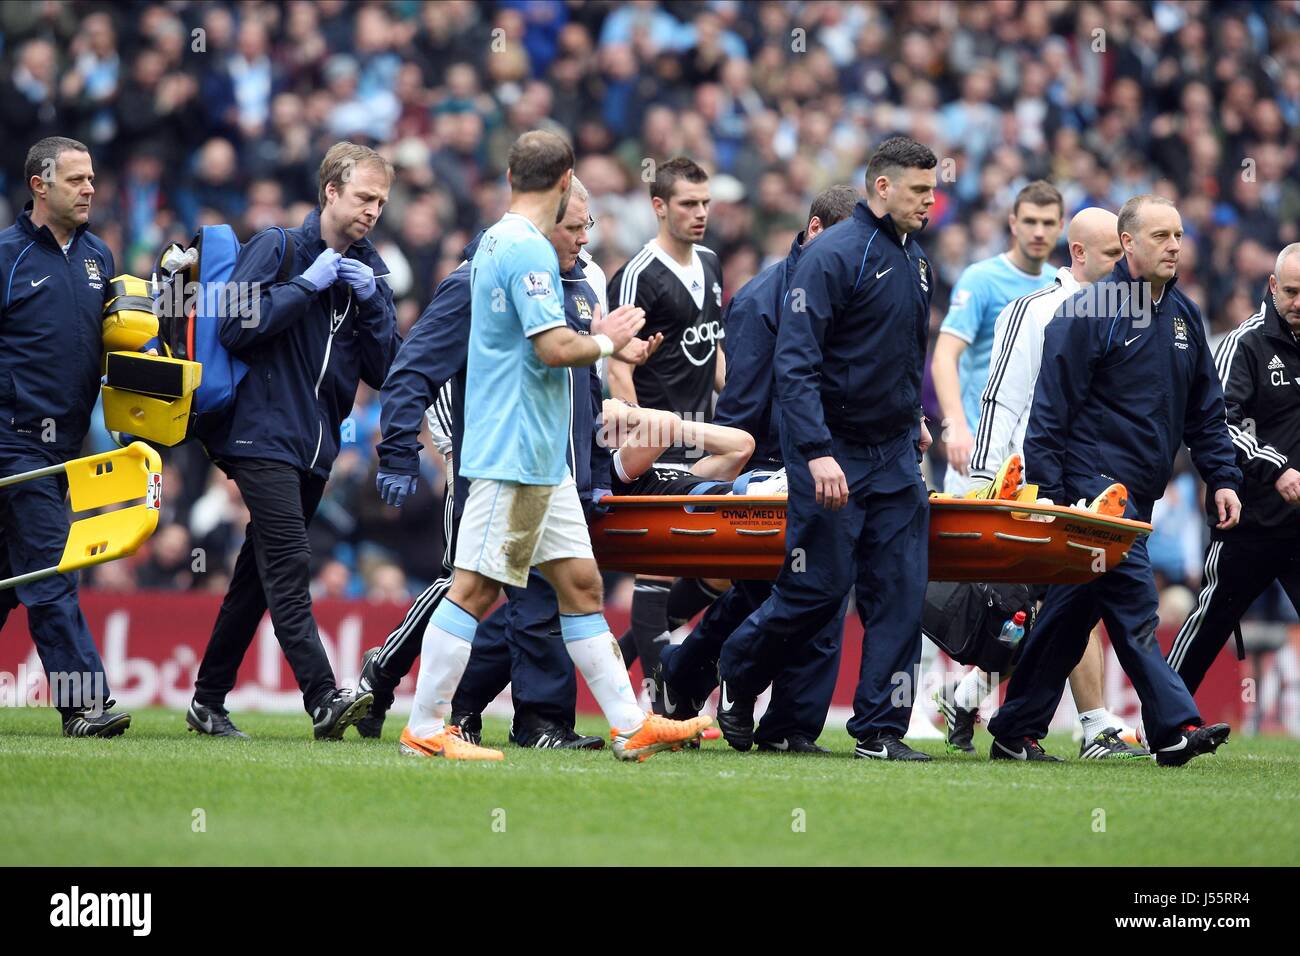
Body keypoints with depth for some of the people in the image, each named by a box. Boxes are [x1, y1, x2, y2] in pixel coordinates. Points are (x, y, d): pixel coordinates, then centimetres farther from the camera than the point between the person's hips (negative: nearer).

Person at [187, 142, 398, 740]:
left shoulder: (368, 270, 13)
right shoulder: (276, 248, -3)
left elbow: (383, 370, 9)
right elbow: (235, 327, -15)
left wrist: (371, 302, -6)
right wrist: (308, 284, -14)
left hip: (316, 445, 7)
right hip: (264, 437, -7)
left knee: (258, 575, 11)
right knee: (289, 567, -17)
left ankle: (209, 699, 18)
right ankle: (323, 699, -28)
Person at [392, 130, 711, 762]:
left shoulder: (497, 242, 16)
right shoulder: (527, 249, -15)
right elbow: (555, 348, -22)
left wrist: (595, 336, 18)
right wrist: (607, 341, -5)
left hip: (541, 459, 10)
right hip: (512, 454, -10)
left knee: (580, 583, 9)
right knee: (476, 589, -7)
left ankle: (631, 726, 11)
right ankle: (424, 730, -3)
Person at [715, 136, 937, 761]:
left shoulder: (915, 263, 12)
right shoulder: (833, 256, -14)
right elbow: (795, 362, -20)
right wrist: (817, 452, -26)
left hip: (895, 454, 7)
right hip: (834, 454, -7)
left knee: (900, 588, -1)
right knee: (820, 587, -3)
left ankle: (881, 730, 2)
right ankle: (736, 674, 23)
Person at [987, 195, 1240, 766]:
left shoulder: (1183, 317, 15)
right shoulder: (1088, 312, -8)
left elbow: (1205, 410, 20)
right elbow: (1052, 407, -9)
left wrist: (1222, 478, 10)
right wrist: (1047, 494, -13)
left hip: (1137, 494, 8)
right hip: (1093, 480, -8)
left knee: (1071, 613, 10)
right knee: (1134, 603, -15)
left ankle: (1016, 733, 14)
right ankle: (1174, 727, -19)